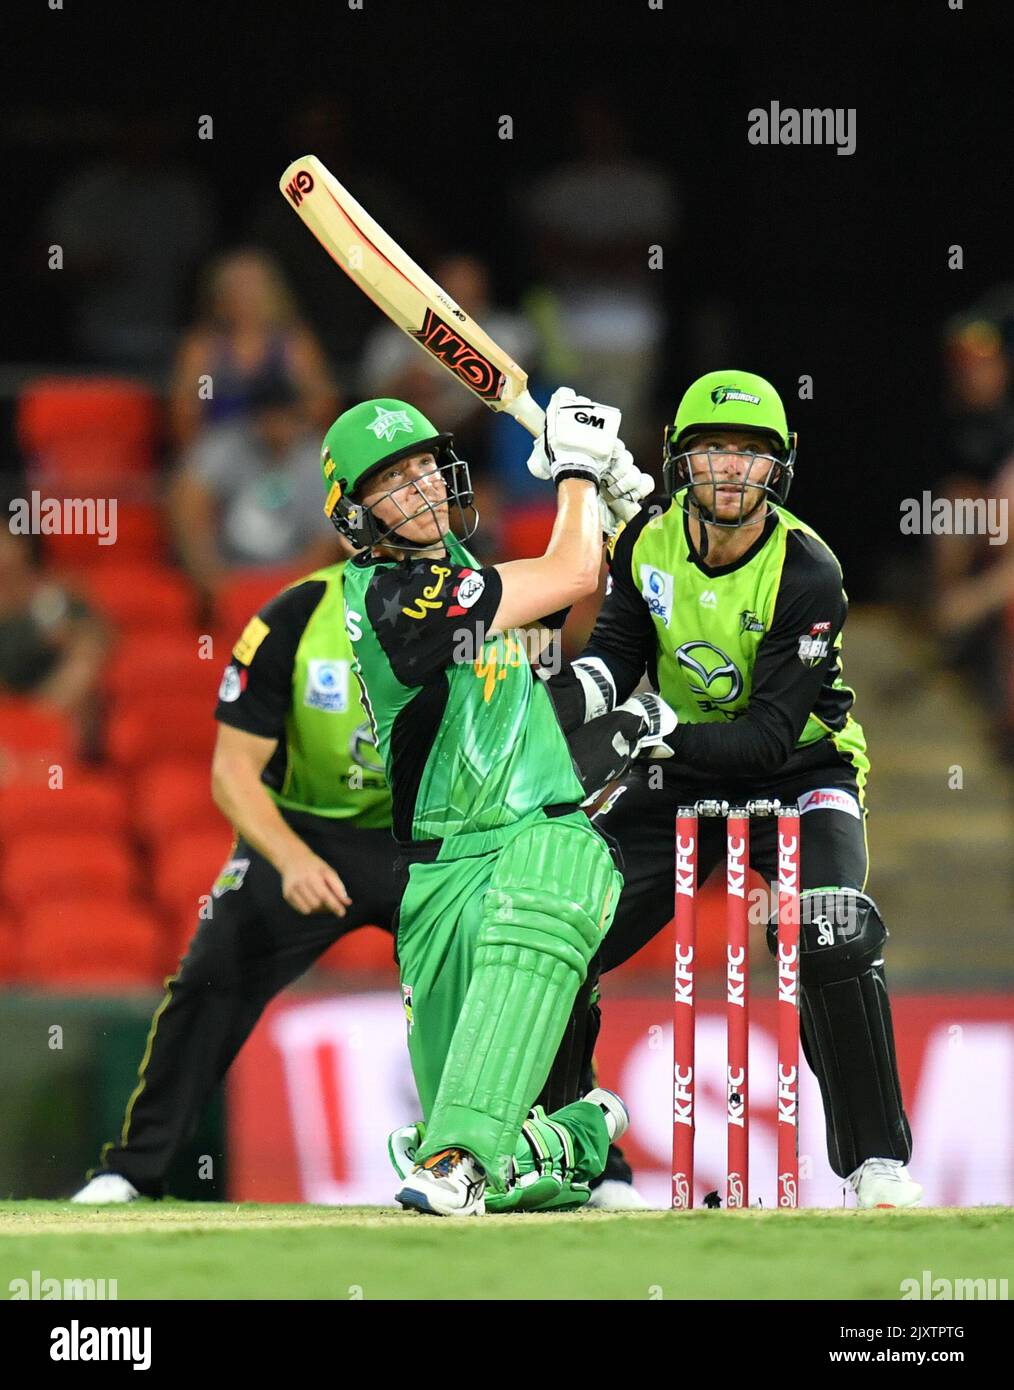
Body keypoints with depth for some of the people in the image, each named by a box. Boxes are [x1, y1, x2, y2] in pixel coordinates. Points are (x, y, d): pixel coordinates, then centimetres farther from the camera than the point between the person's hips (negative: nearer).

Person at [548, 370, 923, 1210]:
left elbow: (774, 732, -28)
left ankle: (879, 1163, -18)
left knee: (834, 936, -29)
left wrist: (666, 734, -41)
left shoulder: (807, 574, -24)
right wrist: (554, 710, -22)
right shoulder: (651, 540, -10)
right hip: (680, 771, 5)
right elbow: (618, 652, -1)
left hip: (799, 770, -5)